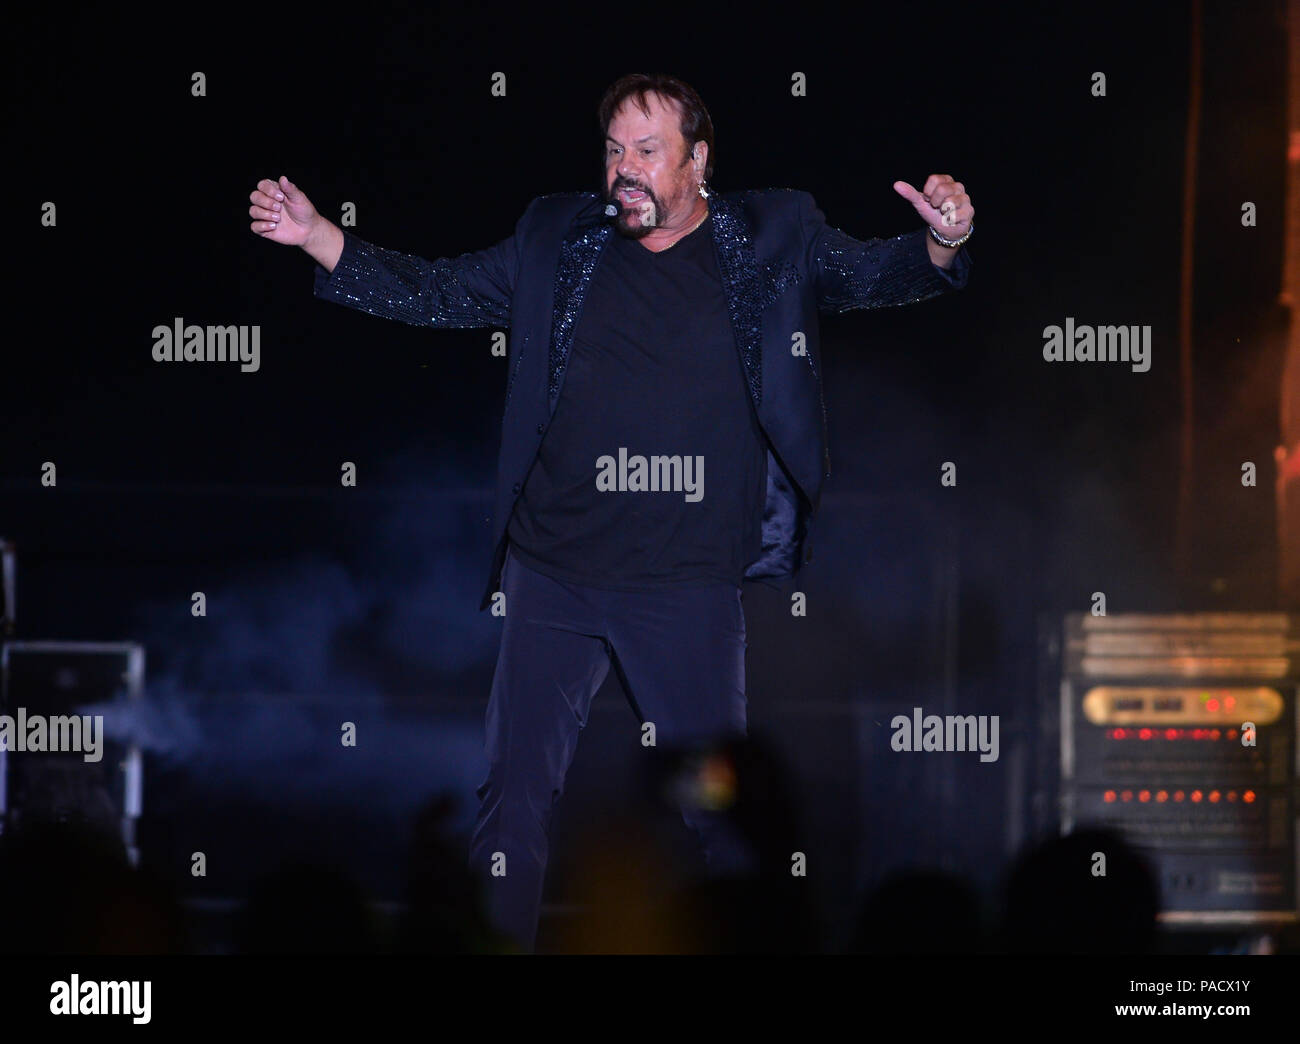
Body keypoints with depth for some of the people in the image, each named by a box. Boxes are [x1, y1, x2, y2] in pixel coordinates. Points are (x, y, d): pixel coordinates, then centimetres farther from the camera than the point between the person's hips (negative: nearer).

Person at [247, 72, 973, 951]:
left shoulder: (773, 239, 3)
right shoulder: (557, 239, 7)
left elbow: (875, 274, -4)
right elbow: (435, 293, 12)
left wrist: (941, 243, -26)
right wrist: (317, 238, 2)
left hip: (690, 582, -2)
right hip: (553, 574, 2)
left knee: (724, 804, 5)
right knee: (516, 795, 4)